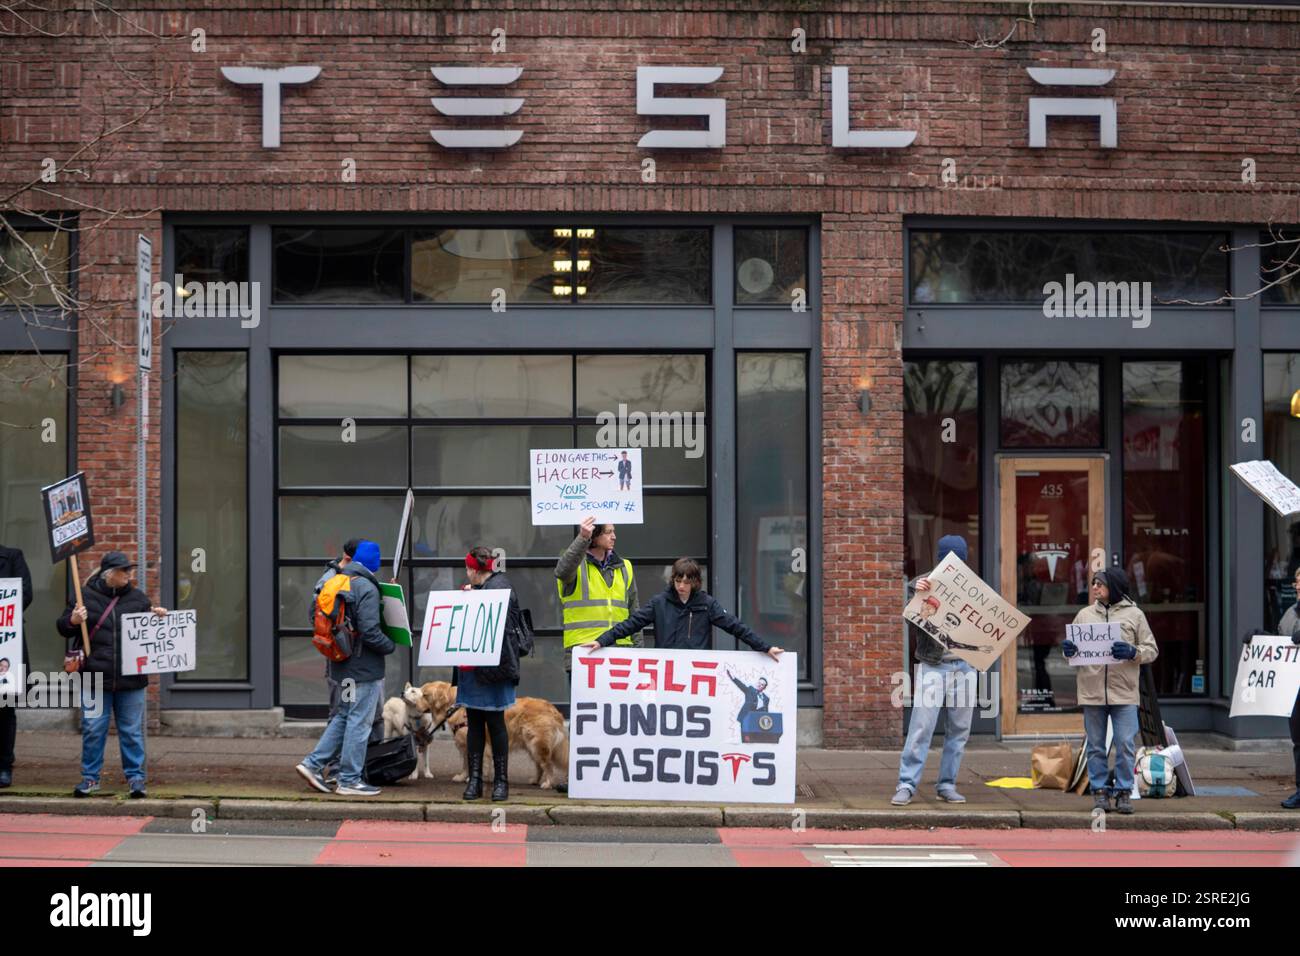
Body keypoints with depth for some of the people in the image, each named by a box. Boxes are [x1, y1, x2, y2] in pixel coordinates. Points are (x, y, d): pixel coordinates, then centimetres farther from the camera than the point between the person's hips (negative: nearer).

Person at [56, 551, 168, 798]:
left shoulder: (137, 598, 8)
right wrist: (73, 621, -14)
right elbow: (62, 628, 7)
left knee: (132, 731, 5)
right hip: (95, 677, -1)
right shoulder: (85, 596, 2)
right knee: (93, 730, 4)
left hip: (131, 679, 1)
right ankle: (90, 778, 15)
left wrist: (159, 617, -3)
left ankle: (135, 777, 13)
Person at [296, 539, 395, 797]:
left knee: (344, 716, 20)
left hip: (342, 666, 8)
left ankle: (313, 763, 15)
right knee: (359, 721, 0)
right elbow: (370, 631, -22)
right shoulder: (367, 589, -16)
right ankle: (349, 780, 5)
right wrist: (391, 647, -6)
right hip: (364, 667, -8)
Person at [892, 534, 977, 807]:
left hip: (964, 666, 3)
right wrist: (915, 595, -21)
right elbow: (912, 624, -6)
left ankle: (947, 785, 15)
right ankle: (907, 785, -4)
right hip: (932, 666, -3)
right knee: (921, 727, -8)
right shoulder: (921, 584, 1)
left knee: (959, 730, 6)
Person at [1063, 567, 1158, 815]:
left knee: (1125, 745, -2)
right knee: (1096, 746, 6)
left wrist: (1132, 652, -15)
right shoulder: (1084, 614, 12)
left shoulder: (1134, 614, 5)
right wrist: (1068, 650, -9)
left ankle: (1124, 792, 9)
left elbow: (1151, 650, 4)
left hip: (1124, 693, -2)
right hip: (1091, 691, 2)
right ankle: (1099, 791, 15)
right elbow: (1072, 648, 14)